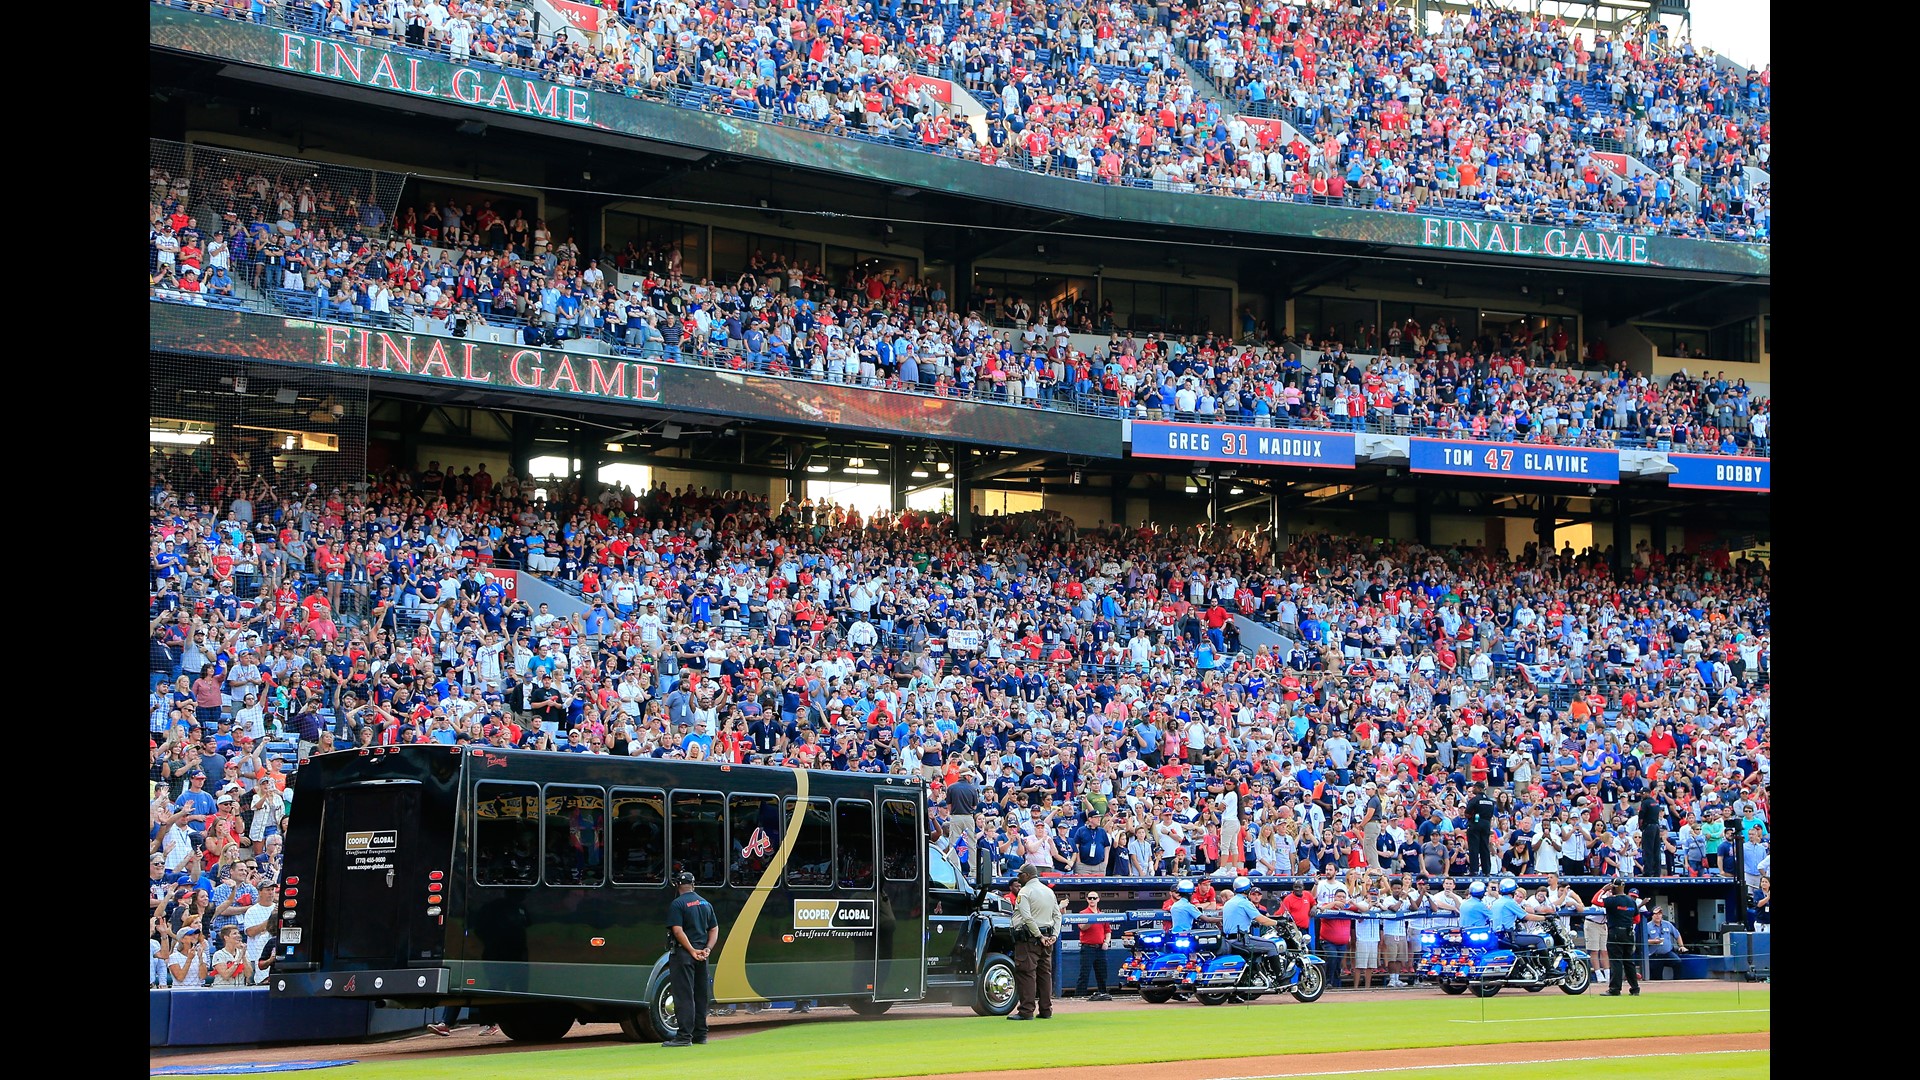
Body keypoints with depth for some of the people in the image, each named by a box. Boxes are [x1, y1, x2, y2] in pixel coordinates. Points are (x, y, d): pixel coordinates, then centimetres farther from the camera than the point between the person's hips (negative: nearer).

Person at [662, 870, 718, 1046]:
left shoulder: (678, 904, -8)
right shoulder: (705, 904, 13)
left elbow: (678, 930, -17)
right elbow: (714, 929, 12)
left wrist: (692, 951, -17)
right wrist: (707, 949, 1)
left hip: (683, 953, -6)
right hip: (702, 955, 7)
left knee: (684, 996, -7)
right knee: (700, 995, 12)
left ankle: (684, 1036, -10)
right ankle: (700, 1034, 16)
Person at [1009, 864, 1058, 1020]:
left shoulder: (1025, 891, -9)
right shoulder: (1049, 891, 15)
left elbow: (1027, 918, -19)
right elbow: (1057, 915, 13)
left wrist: (1039, 936, -15)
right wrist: (1054, 935, 5)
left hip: (1028, 937, -7)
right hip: (1047, 939, 7)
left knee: (1026, 973, -6)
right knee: (1045, 974, 11)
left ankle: (1026, 1011, -9)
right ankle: (1046, 1010, 13)